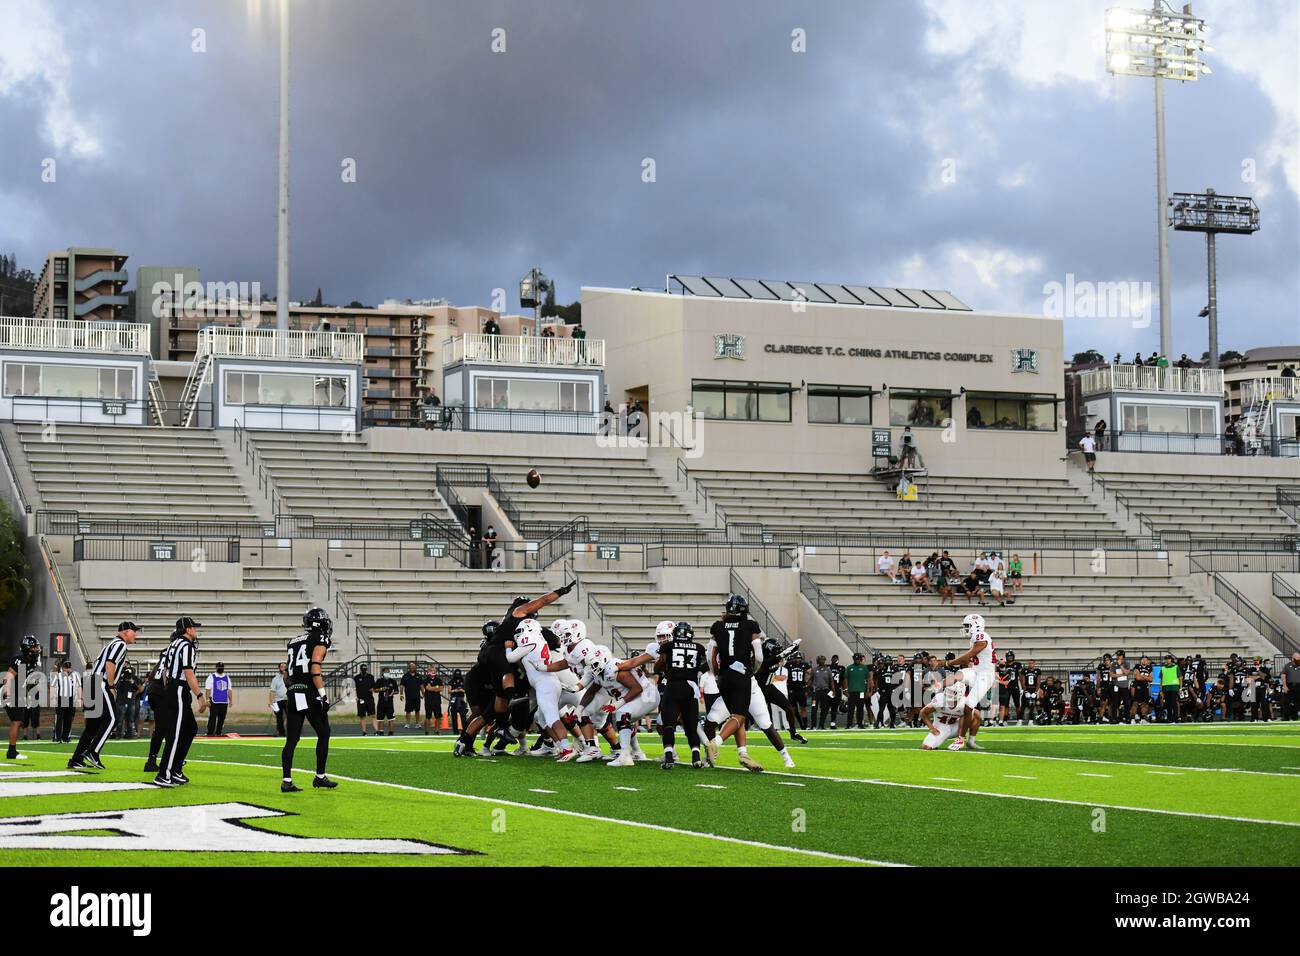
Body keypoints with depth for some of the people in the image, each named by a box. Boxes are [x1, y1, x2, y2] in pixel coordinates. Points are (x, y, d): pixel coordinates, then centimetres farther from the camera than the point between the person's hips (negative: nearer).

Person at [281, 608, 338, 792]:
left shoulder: (294, 642, 19)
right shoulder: (320, 640, -3)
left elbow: (288, 674, 18)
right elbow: (315, 668, -16)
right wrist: (323, 694, -18)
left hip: (293, 694, 6)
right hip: (310, 694, -6)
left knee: (291, 740, 4)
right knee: (323, 735, 8)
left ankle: (286, 781, -1)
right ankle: (320, 777, 10)